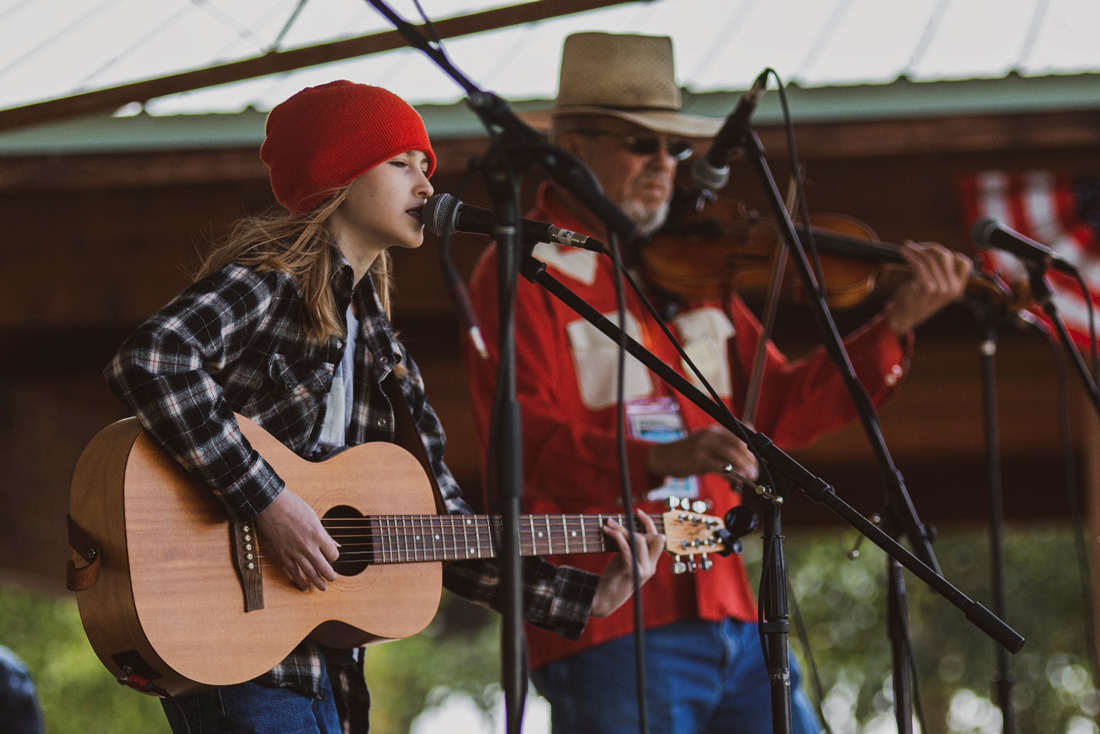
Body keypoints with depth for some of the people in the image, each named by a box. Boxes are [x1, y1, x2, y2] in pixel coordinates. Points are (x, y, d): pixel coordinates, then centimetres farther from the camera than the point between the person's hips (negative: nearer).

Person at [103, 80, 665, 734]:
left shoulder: (380, 351, 17)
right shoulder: (270, 282, -6)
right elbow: (148, 362, -27)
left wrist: (591, 596, 8)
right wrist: (267, 502, -25)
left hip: (323, 670, 8)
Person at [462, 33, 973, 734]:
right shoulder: (524, 270, -4)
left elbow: (780, 409, 15)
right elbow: (524, 438, -18)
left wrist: (895, 326, 3)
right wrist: (657, 458, -34)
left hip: (727, 616, 7)